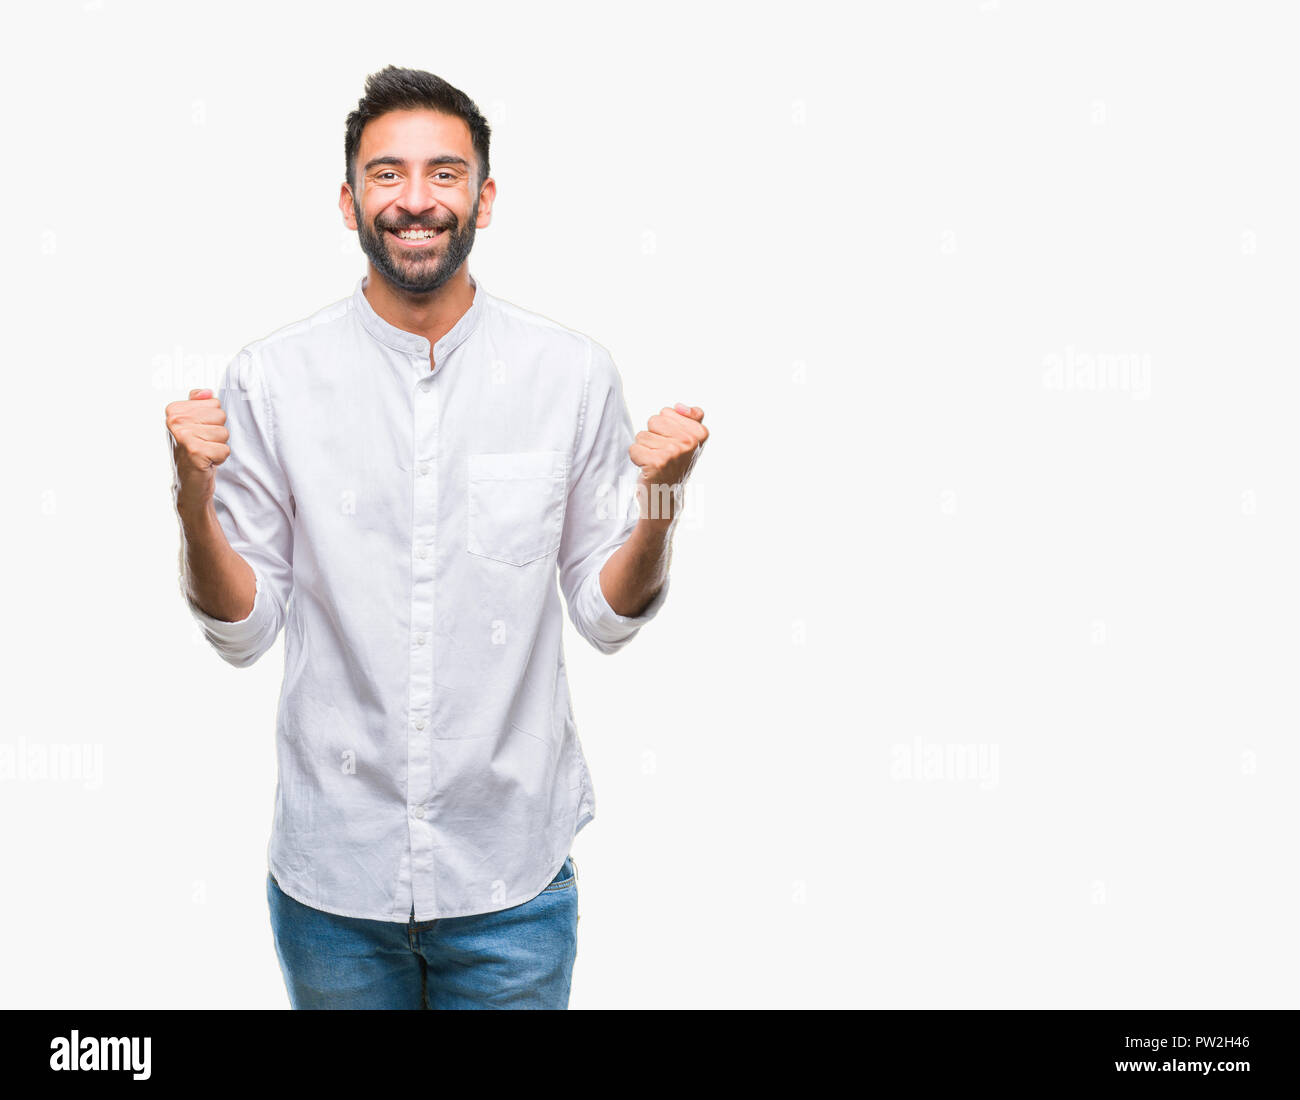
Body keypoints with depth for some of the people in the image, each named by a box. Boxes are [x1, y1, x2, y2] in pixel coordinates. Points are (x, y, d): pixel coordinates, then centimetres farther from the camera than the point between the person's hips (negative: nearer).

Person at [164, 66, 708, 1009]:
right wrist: (194, 504, -18)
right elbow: (244, 630, -2)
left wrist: (659, 506, -17)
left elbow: (606, 616, 0)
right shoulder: (272, 379, -6)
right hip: (331, 870, 0)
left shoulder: (574, 374, -5)